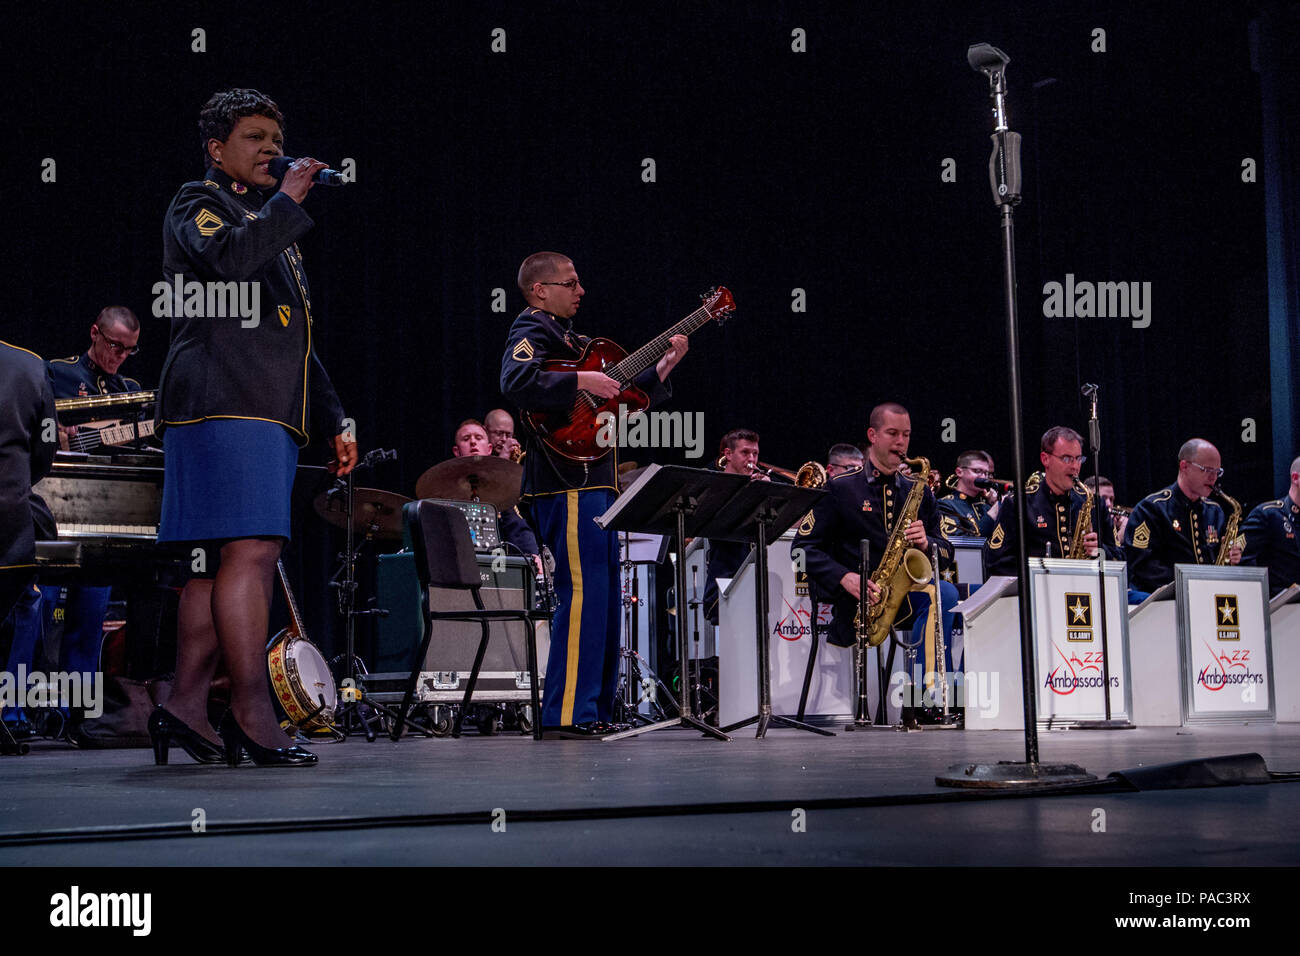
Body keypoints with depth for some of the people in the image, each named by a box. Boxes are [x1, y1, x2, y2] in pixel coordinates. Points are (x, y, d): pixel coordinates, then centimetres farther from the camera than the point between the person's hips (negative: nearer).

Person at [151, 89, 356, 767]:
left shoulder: (274, 227, 31)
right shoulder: (197, 203, 5)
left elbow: (299, 342, 31)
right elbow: (229, 259, -20)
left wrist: (333, 422, 25)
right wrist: (287, 198, -7)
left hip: (270, 414, 9)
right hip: (224, 401, -9)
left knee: (220, 561, 4)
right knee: (251, 551, -16)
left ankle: (186, 703, 4)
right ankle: (251, 709, -17)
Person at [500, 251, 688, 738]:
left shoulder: (572, 340, 25)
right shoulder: (531, 332, -4)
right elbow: (516, 382, -25)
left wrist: (663, 366, 17)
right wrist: (581, 382, -23)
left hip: (595, 483, 10)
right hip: (566, 483, -10)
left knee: (604, 599, 11)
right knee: (583, 593, -14)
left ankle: (594, 711, 16)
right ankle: (566, 714, -12)